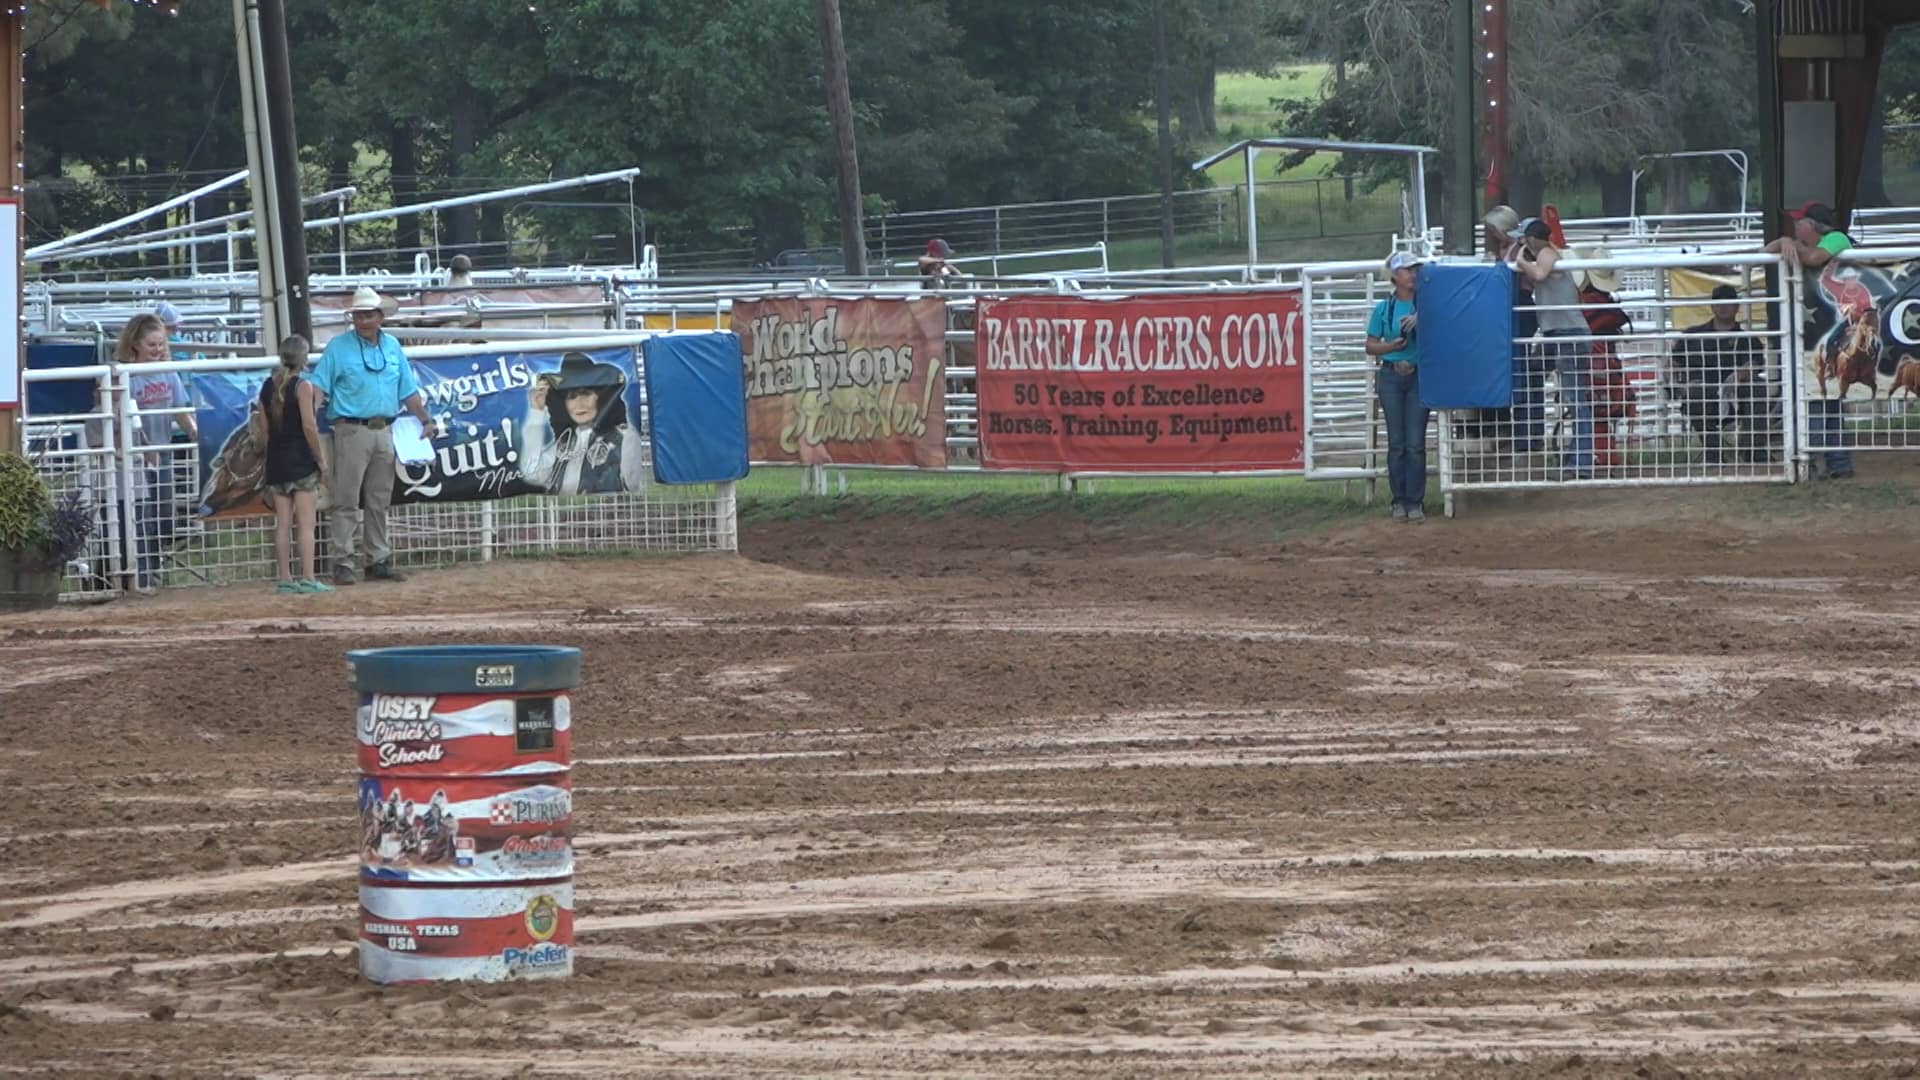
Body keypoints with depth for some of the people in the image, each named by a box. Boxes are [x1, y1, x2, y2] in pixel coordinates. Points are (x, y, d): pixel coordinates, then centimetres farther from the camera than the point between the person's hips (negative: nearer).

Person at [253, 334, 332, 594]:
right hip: (302, 460, -5)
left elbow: (263, 430, 10)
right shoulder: (303, 387, -10)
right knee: (305, 523, -4)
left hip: (276, 460, 5)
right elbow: (309, 427, -14)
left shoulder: (268, 387, 7)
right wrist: (322, 461, -7)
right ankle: (308, 579, -7)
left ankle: (285, 578, 7)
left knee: (282, 523, 7)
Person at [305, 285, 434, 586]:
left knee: (379, 502, 10)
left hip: (385, 433, 5)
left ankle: (379, 561, 15)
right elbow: (317, 386, -8)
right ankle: (342, 564, -6)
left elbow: (409, 391, 18)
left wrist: (425, 420, 13)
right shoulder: (339, 347, -1)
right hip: (352, 431, -5)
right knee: (346, 502, -6)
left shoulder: (393, 347, 13)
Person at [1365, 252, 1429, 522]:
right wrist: (1392, 346, -13)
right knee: (1396, 442, 4)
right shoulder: (1384, 309, 3)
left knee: (1416, 443, -3)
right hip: (1391, 377, 1)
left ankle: (1415, 501, 4)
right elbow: (1371, 346, 6)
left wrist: (1419, 320, -16)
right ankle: (1399, 501, 11)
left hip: (1419, 376, -1)